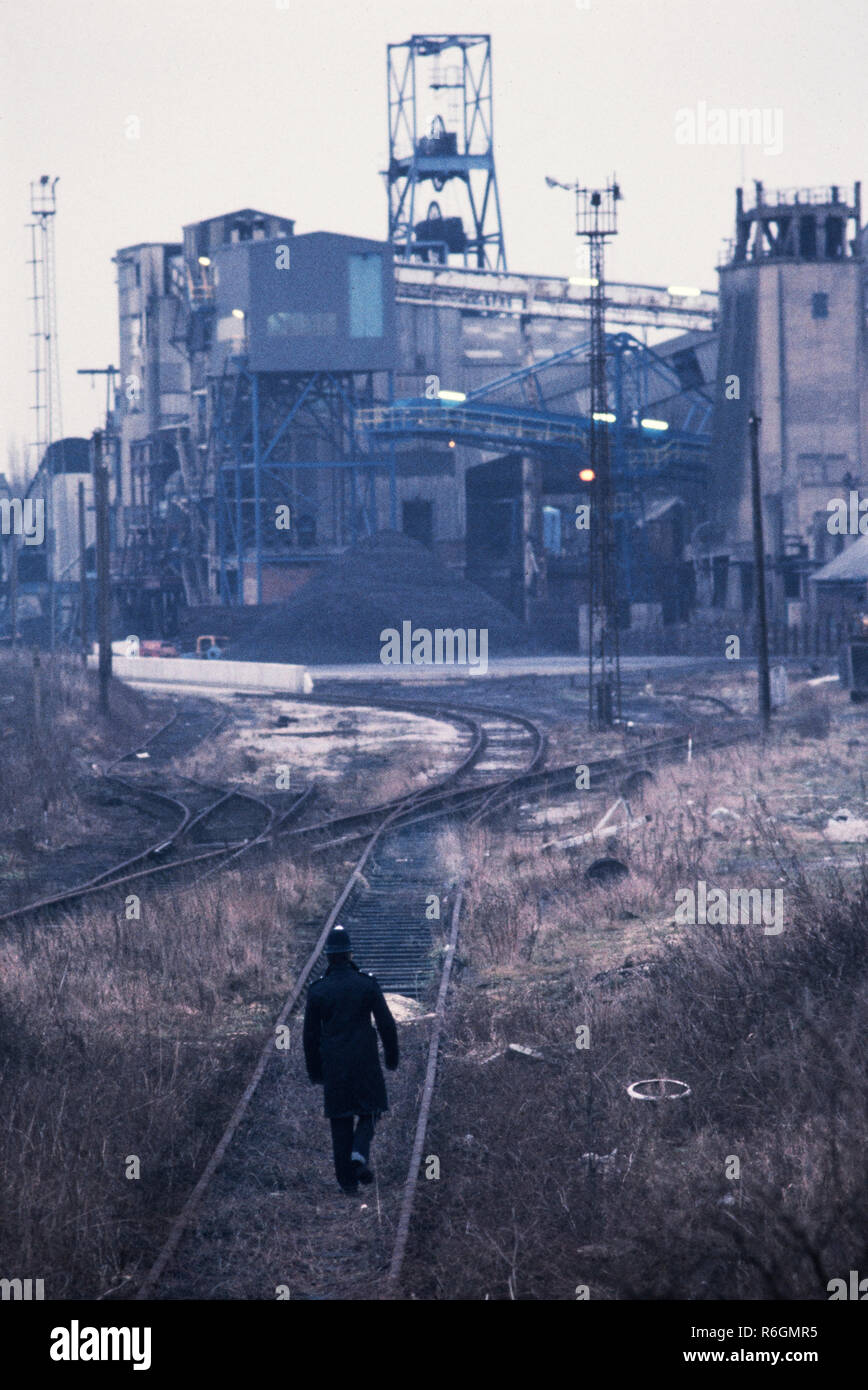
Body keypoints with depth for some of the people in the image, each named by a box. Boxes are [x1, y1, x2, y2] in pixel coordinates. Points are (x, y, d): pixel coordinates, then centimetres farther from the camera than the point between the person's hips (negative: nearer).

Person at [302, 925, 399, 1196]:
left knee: (340, 1122, 9)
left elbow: (310, 1035, 1)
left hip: (333, 1066, 1)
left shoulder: (317, 990, -3)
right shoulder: (367, 984, -6)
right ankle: (360, 1153, -12)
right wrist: (392, 1059, 9)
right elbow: (386, 1024, -4)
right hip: (365, 1064, -1)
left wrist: (315, 1072, 11)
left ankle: (347, 1181, 7)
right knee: (368, 1112, 16)